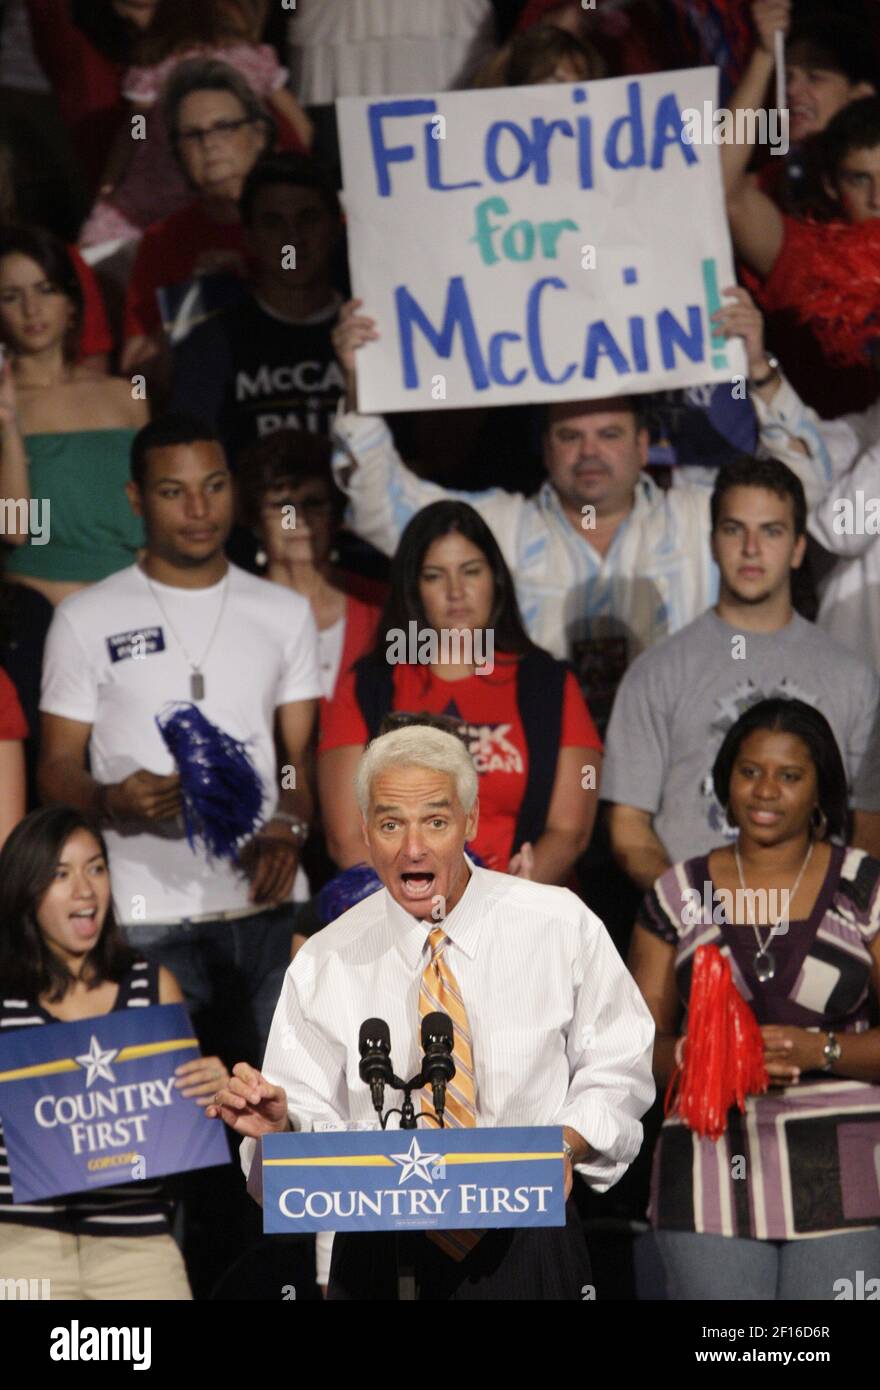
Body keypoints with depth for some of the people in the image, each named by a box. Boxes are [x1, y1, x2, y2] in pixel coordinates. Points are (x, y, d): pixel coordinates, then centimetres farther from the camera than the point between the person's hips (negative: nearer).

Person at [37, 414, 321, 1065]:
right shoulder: (86, 619, 6)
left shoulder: (285, 613, 14)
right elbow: (58, 766, 5)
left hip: (265, 906, 2)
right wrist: (113, 803, -17)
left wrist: (288, 828, -9)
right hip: (146, 920, -2)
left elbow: (303, 754, 12)